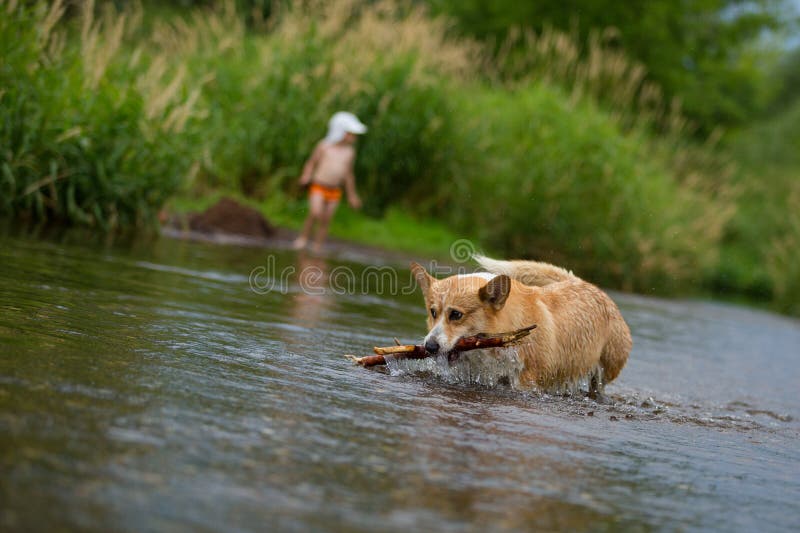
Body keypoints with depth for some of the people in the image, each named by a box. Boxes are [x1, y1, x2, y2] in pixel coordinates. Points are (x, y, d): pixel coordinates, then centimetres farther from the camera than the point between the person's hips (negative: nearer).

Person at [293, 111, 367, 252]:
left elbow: (348, 173, 18)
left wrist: (352, 195, 21)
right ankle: (303, 237, -3)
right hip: (318, 186, -4)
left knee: (325, 220, 3)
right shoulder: (324, 146, -3)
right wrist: (306, 175, -18)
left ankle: (317, 248, 13)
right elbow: (311, 163, 2)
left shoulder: (350, 152, 8)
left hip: (335, 191, 4)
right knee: (316, 213, -22)